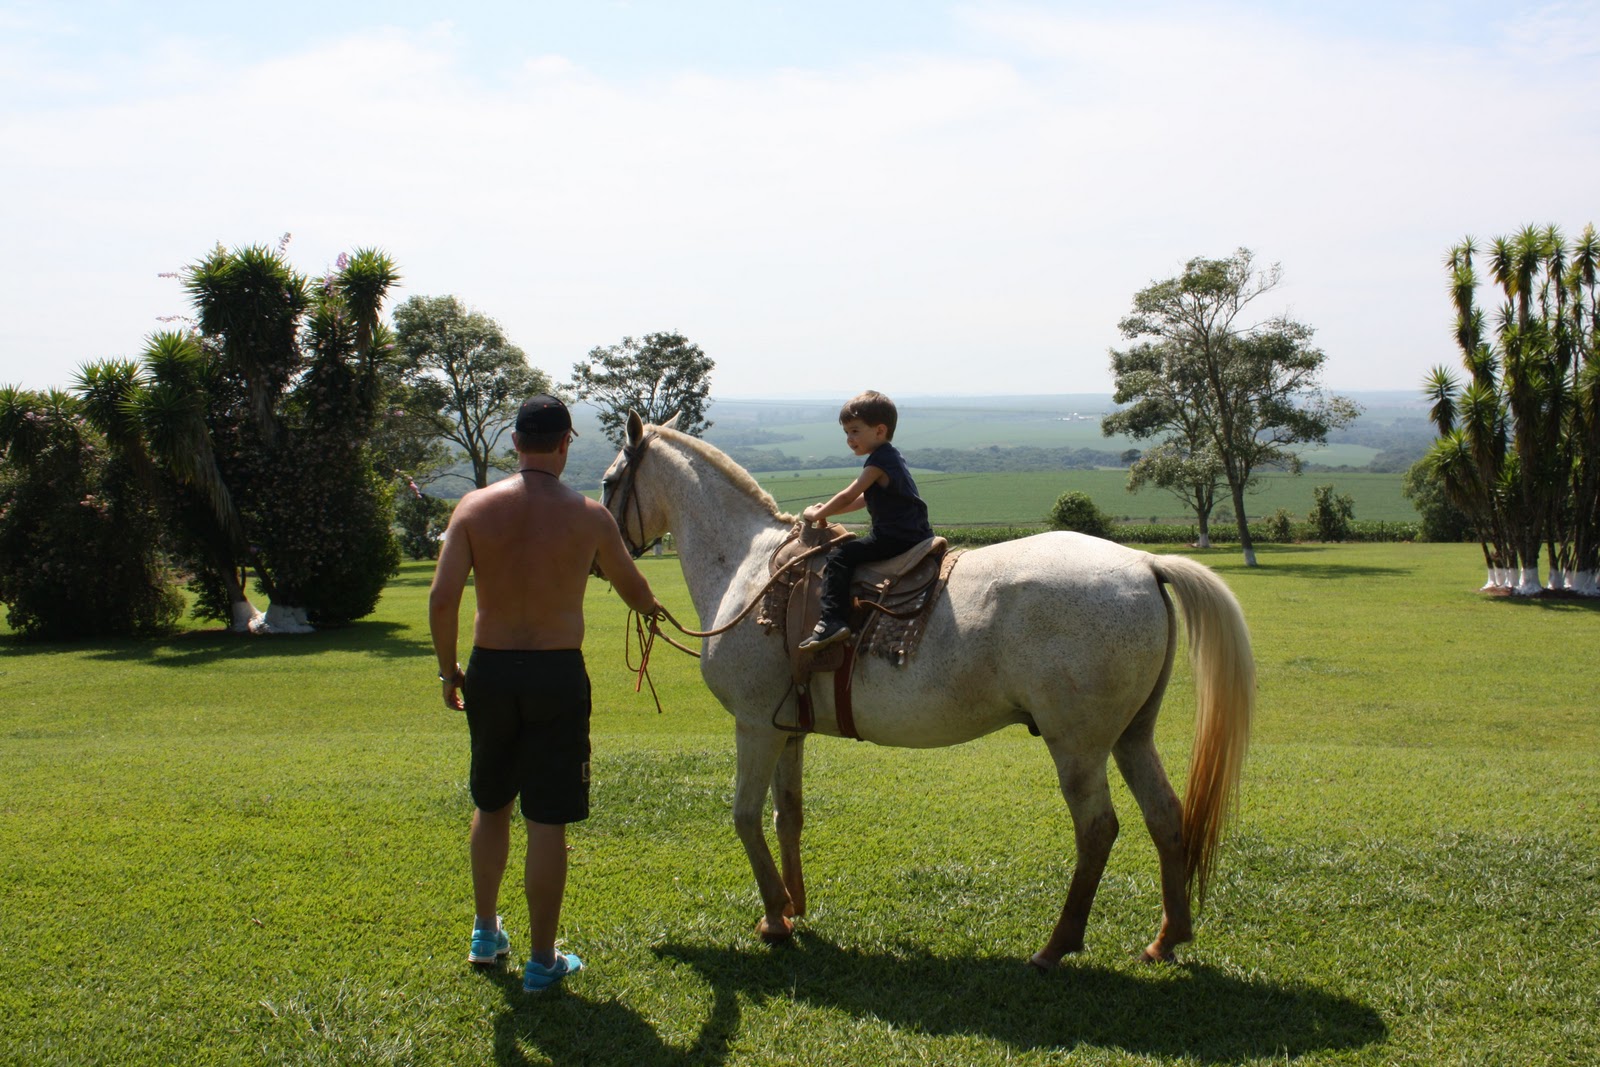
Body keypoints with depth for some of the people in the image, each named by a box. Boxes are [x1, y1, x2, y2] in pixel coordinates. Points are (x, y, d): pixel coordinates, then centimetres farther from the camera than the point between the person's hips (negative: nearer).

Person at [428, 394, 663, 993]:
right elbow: (632, 586, 11)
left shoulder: (475, 507, -4)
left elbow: (442, 598, -10)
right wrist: (650, 607, 35)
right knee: (547, 823, 4)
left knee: (491, 807, 22)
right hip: (557, 674, -2)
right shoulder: (588, 516, -5)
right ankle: (542, 961, 12)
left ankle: (485, 933, 35)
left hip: (489, 672, 3)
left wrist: (448, 671, 4)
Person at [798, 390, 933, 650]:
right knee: (850, 549, 27)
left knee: (840, 556, -16)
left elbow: (848, 496, -12)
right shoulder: (891, 456, 18)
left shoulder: (878, 461, -12)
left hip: (896, 538, -10)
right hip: (913, 537, 10)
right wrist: (828, 511, 22)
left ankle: (833, 621, -27)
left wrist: (817, 514, 2)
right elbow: (864, 498, 26)